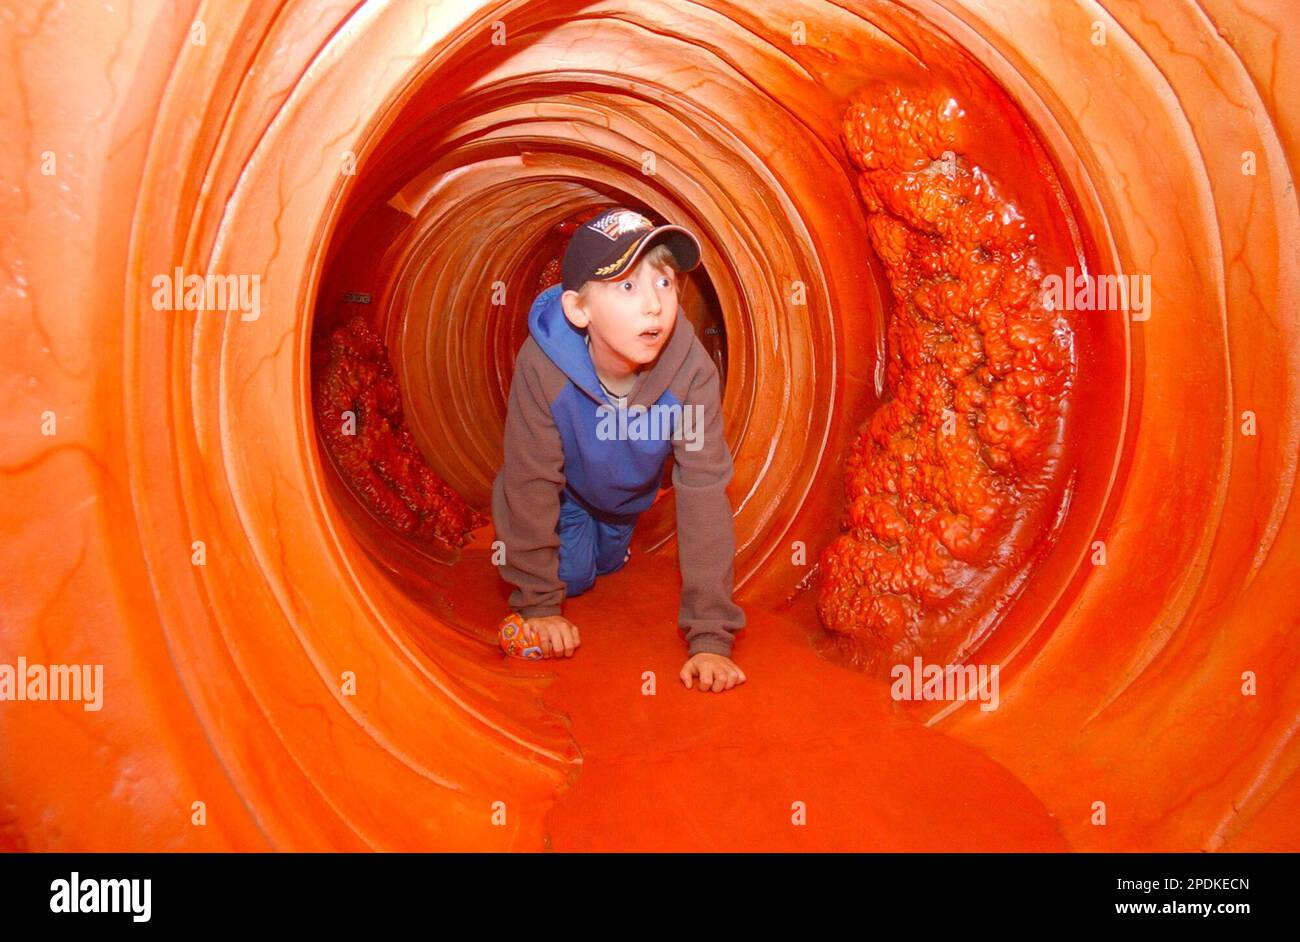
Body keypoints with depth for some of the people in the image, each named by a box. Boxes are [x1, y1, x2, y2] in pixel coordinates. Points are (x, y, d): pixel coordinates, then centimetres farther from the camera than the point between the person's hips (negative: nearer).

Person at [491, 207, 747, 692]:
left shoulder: (691, 369, -39)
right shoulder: (543, 365, -42)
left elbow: (704, 493, -38)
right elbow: (532, 483, -30)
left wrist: (711, 638, -40)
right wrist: (538, 605, -23)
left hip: (631, 489, 2)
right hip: (568, 487, -2)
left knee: (609, 563, 21)